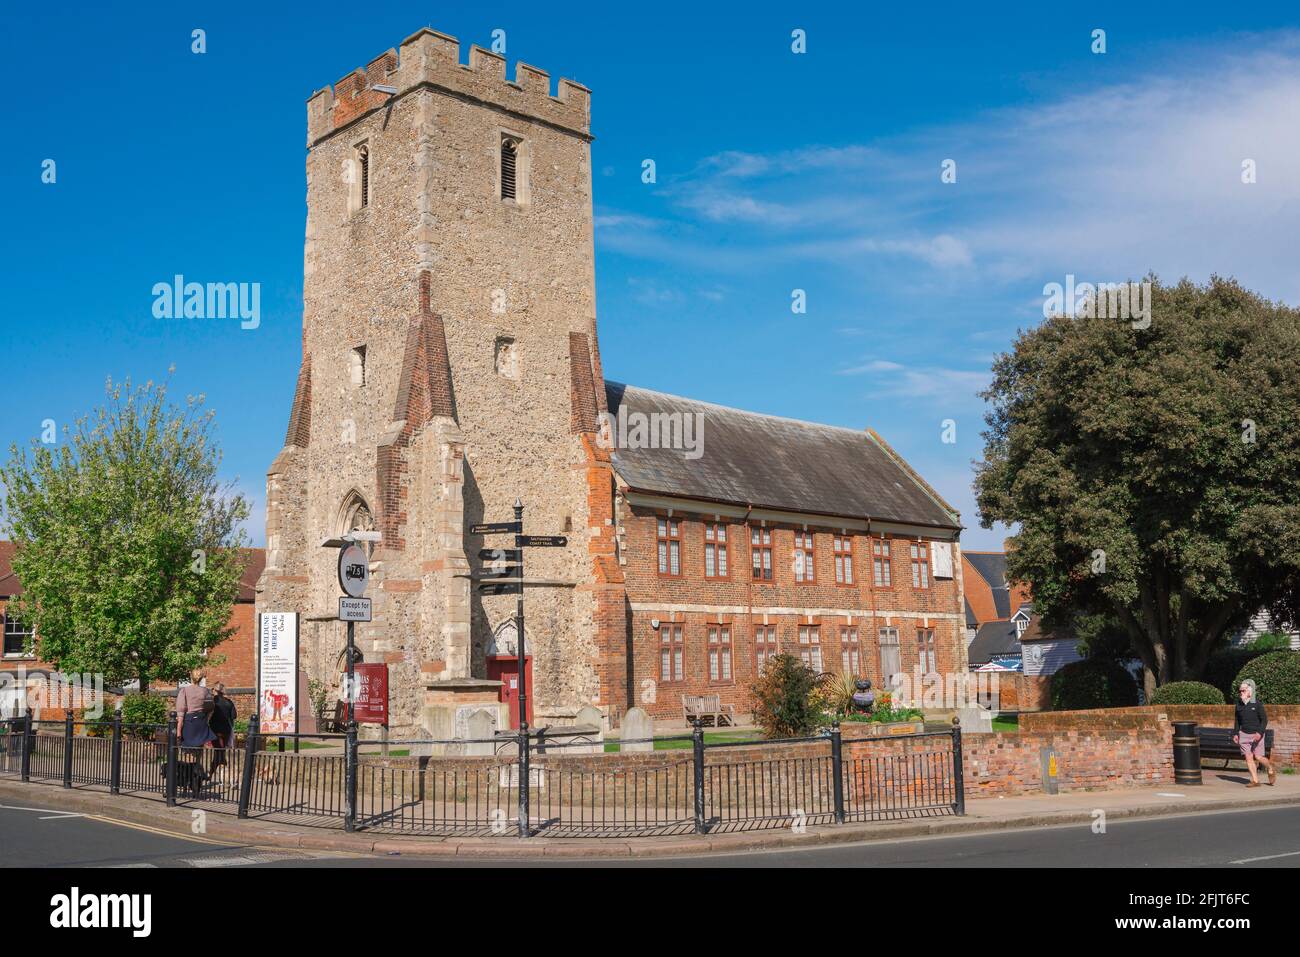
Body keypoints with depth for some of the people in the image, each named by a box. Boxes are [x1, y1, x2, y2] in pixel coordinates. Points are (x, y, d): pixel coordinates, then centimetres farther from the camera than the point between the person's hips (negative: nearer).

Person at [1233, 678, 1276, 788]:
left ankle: (1271, 770, 27)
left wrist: (1260, 732, -21)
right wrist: (1235, 733, 9)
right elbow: (1237, 720, 15)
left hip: (1256, 735, -4)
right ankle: (1255, 781, 1)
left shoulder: (1257, 705, -7)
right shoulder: (1239, 705, 6)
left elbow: (1264, 719, -9)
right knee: (1248, 757, -4)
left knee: (1258, 757, -4)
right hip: (1244, 734, 4)